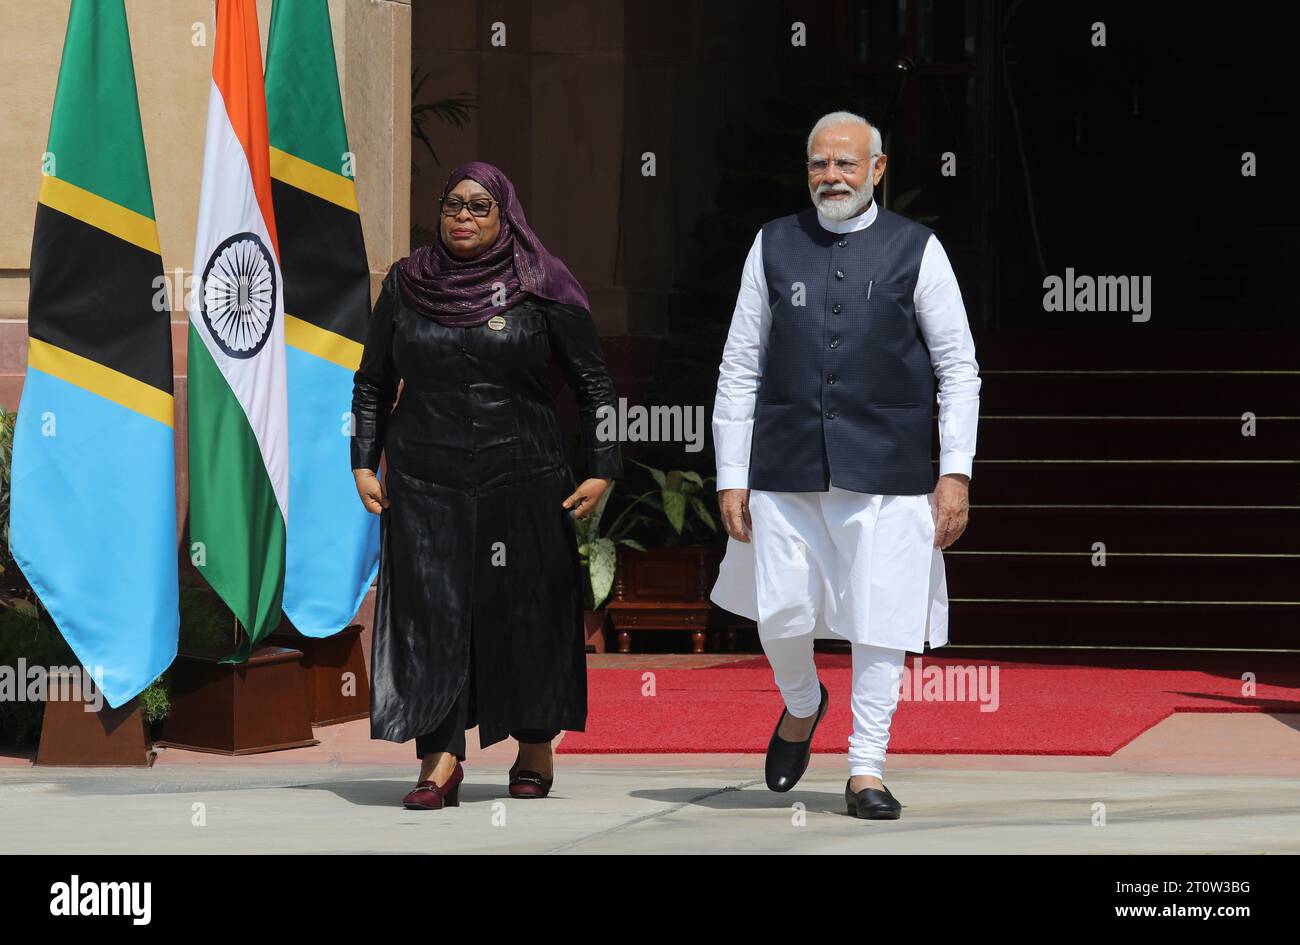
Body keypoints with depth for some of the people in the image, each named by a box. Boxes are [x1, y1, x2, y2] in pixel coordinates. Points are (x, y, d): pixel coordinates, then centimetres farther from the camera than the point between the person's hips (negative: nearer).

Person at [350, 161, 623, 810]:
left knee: (526, 611, 5)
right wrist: (364, 464, 6)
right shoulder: (406, 283, 6)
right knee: (430, 612, -8)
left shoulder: (539, 287, -1)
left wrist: (601, 469, -5)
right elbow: (372, 383, 14)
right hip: (425, 480, 1)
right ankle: (440, 762, -12)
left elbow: (592, 381, 2)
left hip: (522, 476, -1)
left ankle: (535, 749, 22)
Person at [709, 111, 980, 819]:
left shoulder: (916, 250, 3)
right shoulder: (774, 248, 8)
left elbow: (958, 369, 4)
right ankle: (802, 706, 33)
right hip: (786, 466, 2)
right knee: (780, 614, 1)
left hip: (886, 468, -1)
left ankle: (866, 771, 9)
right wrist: (731, 476, 2)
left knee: (881, 621, -2)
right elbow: (740, 367, 9)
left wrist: (955, 471, -5)